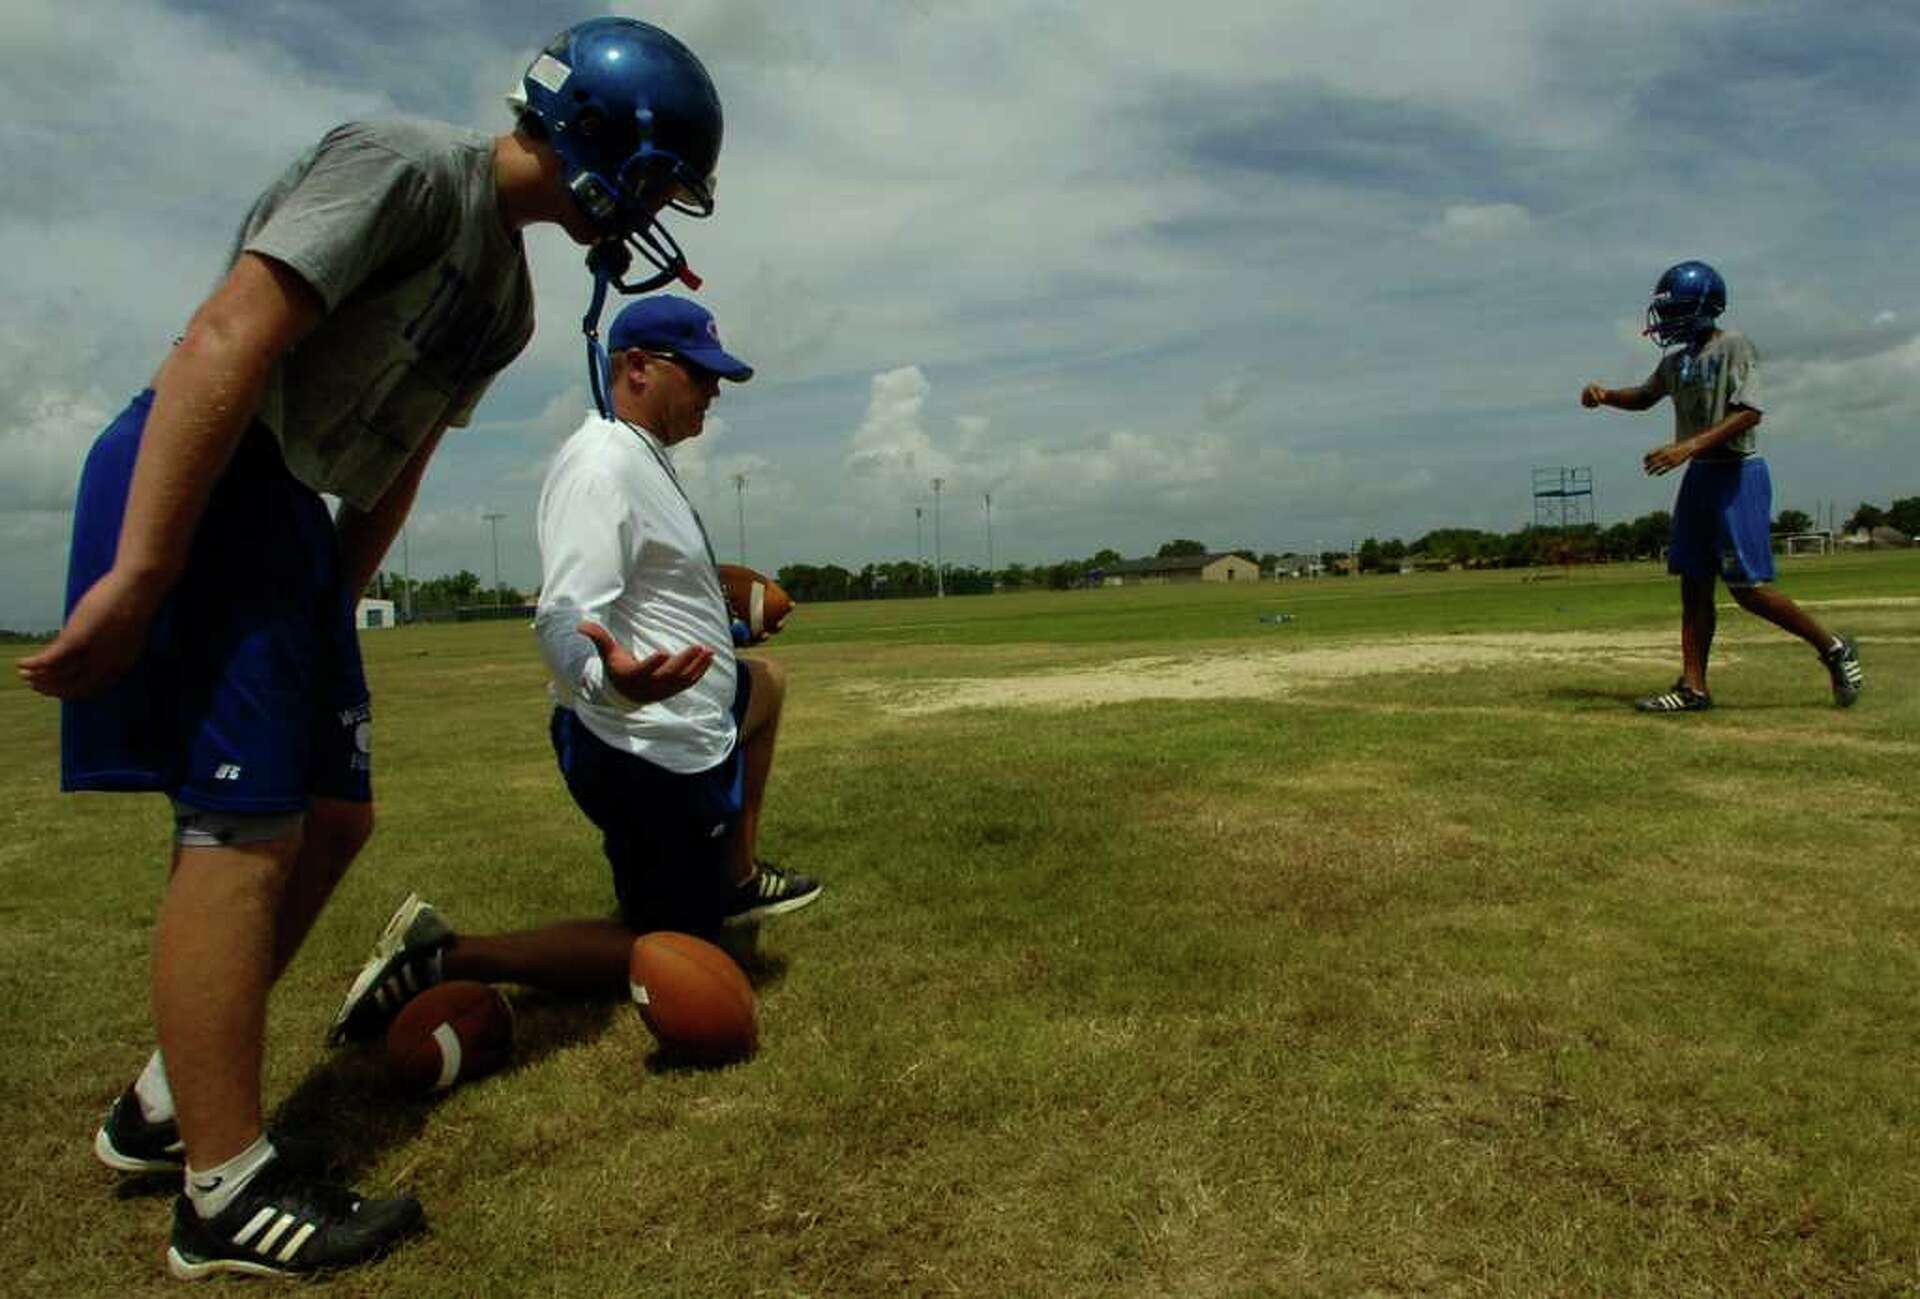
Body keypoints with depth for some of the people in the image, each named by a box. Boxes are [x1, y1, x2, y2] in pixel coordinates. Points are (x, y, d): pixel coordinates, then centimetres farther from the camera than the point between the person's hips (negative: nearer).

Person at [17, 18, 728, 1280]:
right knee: (246, 827, -10)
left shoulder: (508, 291, 17)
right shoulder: (410, 166, -12)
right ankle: (229, 1195, 1)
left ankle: (164, 1109, 24)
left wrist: (331, 612, 17)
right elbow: (226, 343, -21)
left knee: (333, 817, 10)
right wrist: (137, 576, -25)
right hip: (199, 488, -10)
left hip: (293, 517, 10)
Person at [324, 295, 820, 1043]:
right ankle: (441, 959, -4)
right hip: (653, 755, -10)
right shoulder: (602, 464, -20)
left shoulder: (646, 461, 12)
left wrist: (722, 619, 36)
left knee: (766, 681, 34)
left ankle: (736, 881, 37)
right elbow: (564, 620, -32)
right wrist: (609, 679, -53)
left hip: (688, 726, 10)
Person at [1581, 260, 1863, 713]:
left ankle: (1833, 648, 11)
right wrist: (1605, 395, 9)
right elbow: (1645, 397, 29)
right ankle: (1693, 686, 8)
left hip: (1738, 474, -8)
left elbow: (1749, 413, -20)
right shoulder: (1675, 360, 12)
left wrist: (1689, 446, -30)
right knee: (1693, 585, 5)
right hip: (1699, 476, 8)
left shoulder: (1733, 346, -10)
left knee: (1747, 587, -10)